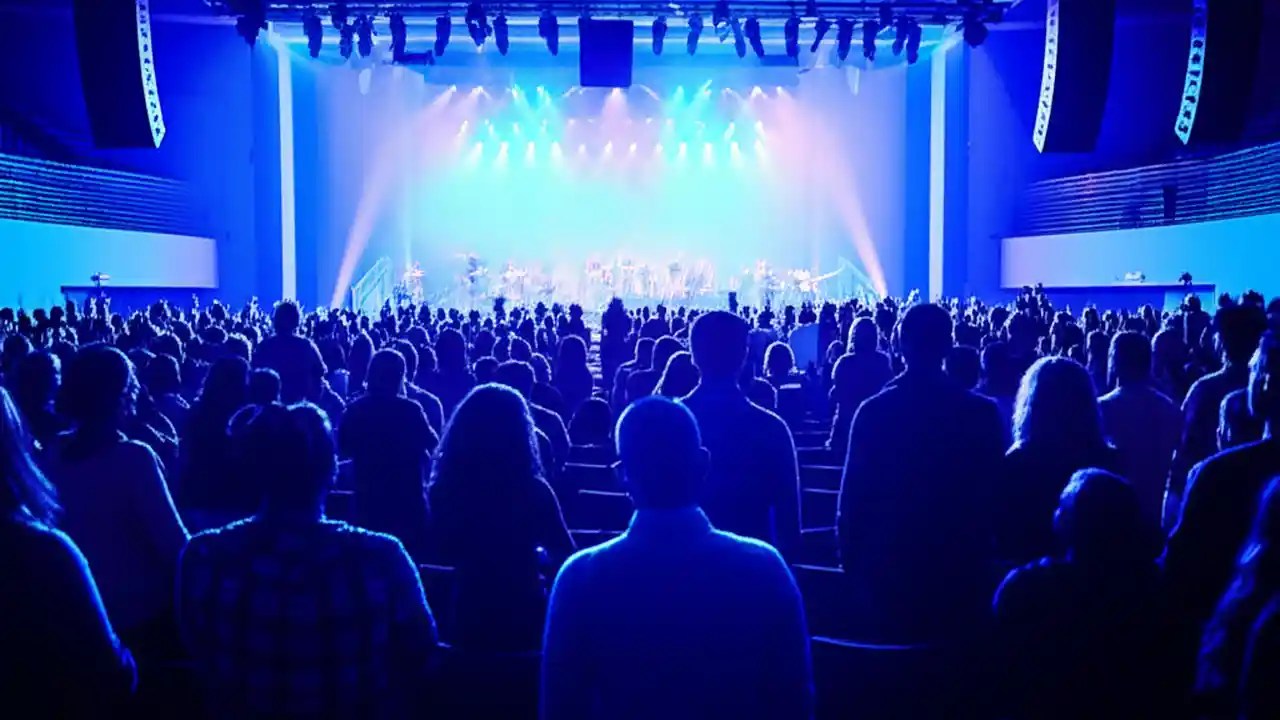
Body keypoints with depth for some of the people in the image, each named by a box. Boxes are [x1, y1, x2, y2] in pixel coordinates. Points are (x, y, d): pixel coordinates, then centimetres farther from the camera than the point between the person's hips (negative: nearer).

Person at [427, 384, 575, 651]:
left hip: (467, 620, 3)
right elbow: (565, 558, -9)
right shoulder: (532, 490, -19)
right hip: (523, 621, -3)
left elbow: (445, 552, 8)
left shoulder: (443, 488, -9)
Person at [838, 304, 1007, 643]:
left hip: (888, 565, 0)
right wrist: (987, 554, 12)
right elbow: (995, 492, 0)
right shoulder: (982, 412, -7)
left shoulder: (873, 410, -8)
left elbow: (853, 495, -4)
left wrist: (851, 560, 6)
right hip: (961, 566, 0)